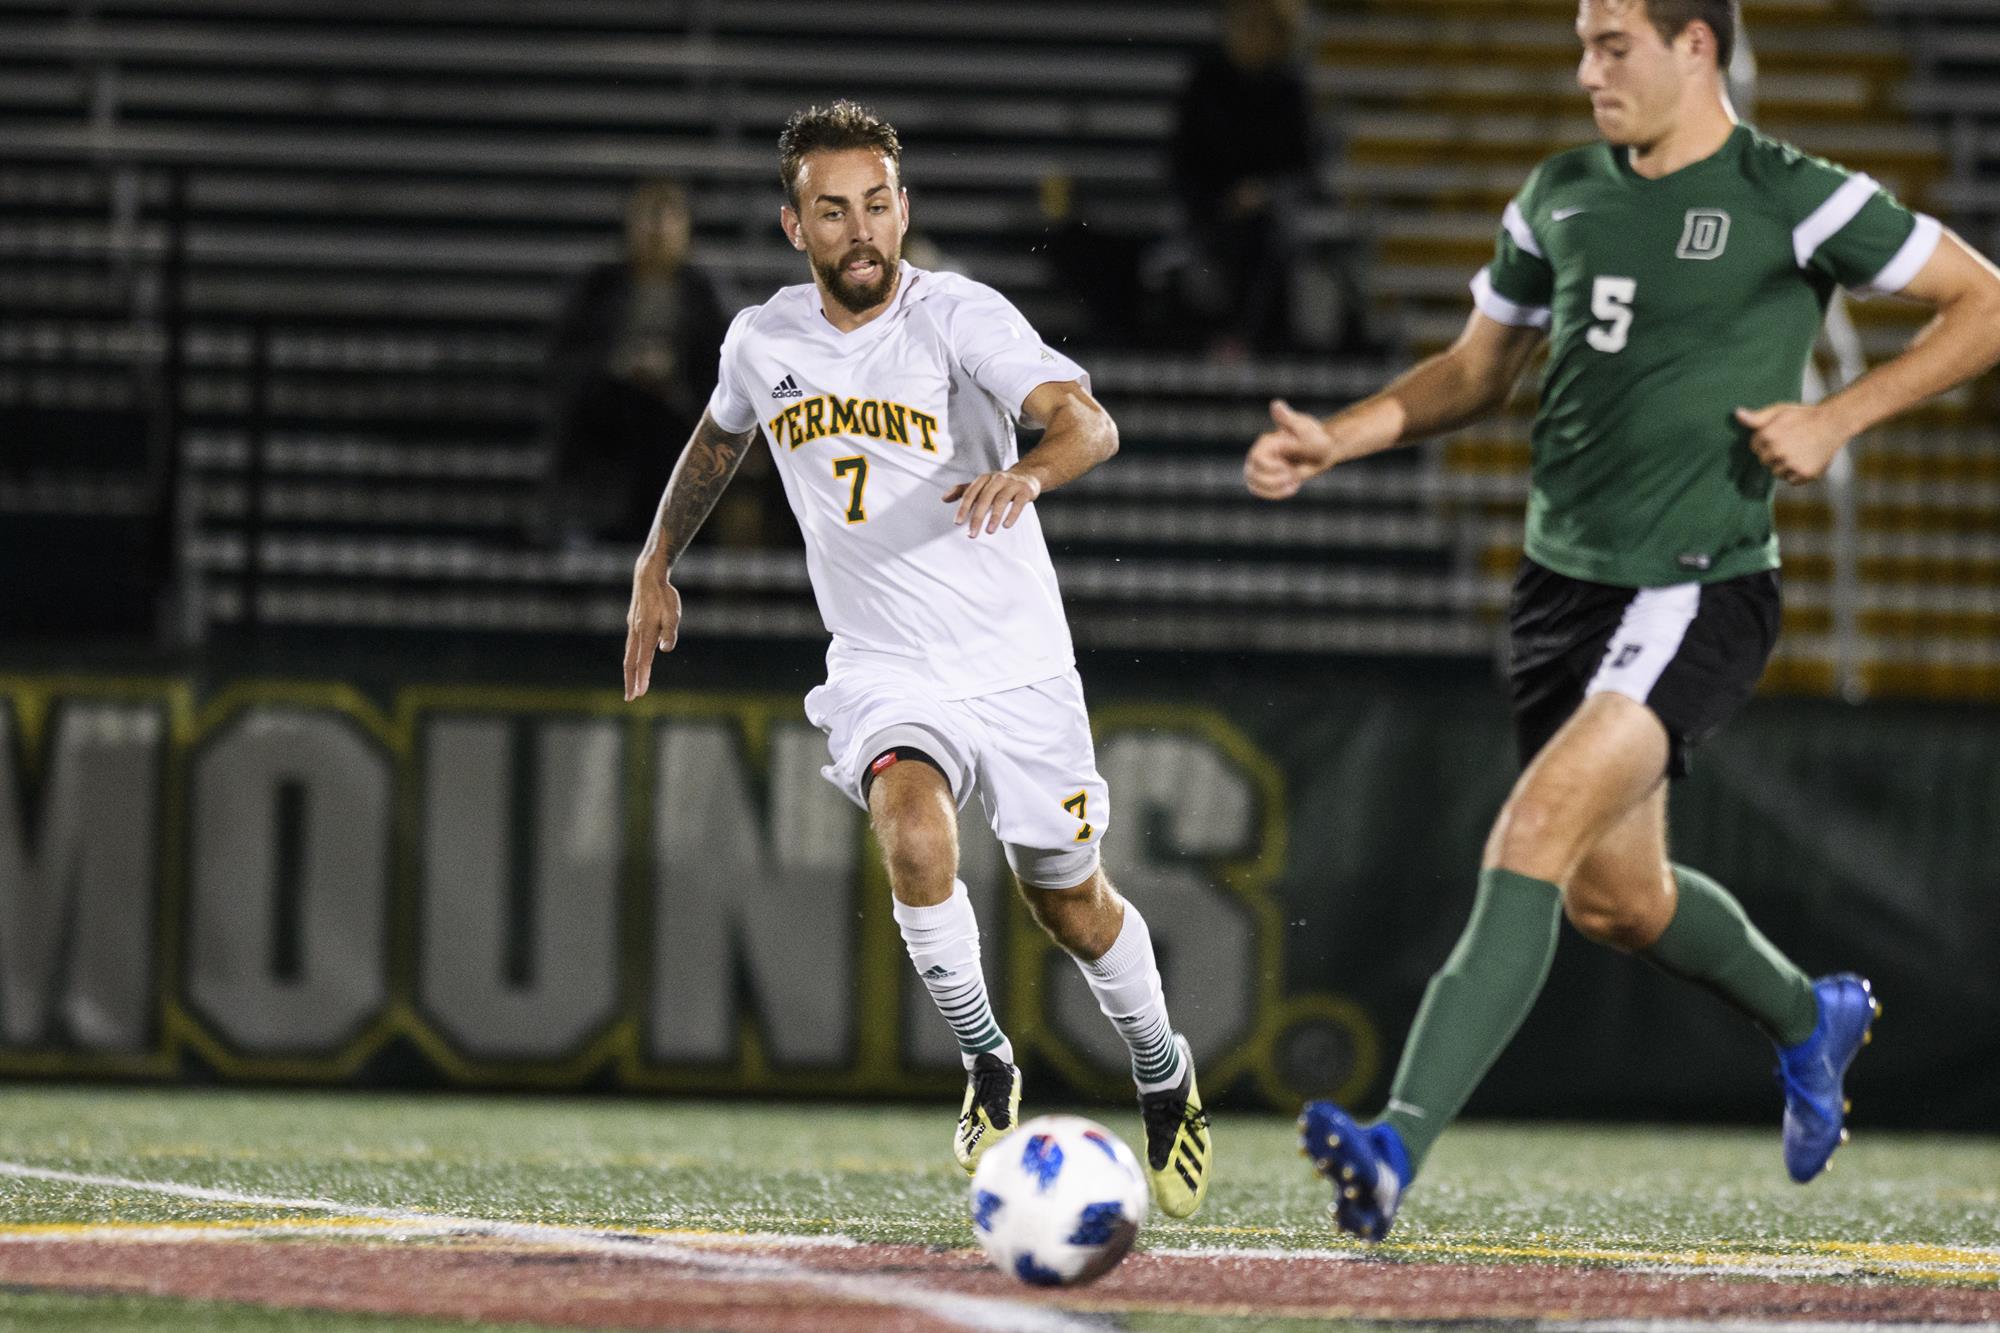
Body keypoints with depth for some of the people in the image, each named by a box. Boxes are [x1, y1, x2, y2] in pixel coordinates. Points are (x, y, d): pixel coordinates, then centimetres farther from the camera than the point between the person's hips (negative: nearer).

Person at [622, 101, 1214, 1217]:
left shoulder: (961, 317, -15)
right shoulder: (764, 342, -1)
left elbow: (1088, 421, -31)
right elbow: (720, 437, 23)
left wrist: (1028, 473, -52)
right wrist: (658, 565, 27)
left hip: (1017, 664, -2)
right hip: (884, 674, 2)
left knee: (1069, 902, 8)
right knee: (913, 829, -28)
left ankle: (1164, 1073, 37)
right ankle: (988, 1065, -8)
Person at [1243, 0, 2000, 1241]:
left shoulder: (1793, 200, -7)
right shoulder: (1562, 196, 10)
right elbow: (1477, 370, 21)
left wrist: (1838, 418, -10)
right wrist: (1335, 439, 5)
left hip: (1698, 587, -7)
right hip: (1565, 575, 7)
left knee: (1537, 833, -23)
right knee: (1615, 895, 15)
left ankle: (1401, 1144, -31)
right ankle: (1811, 1016, 45)